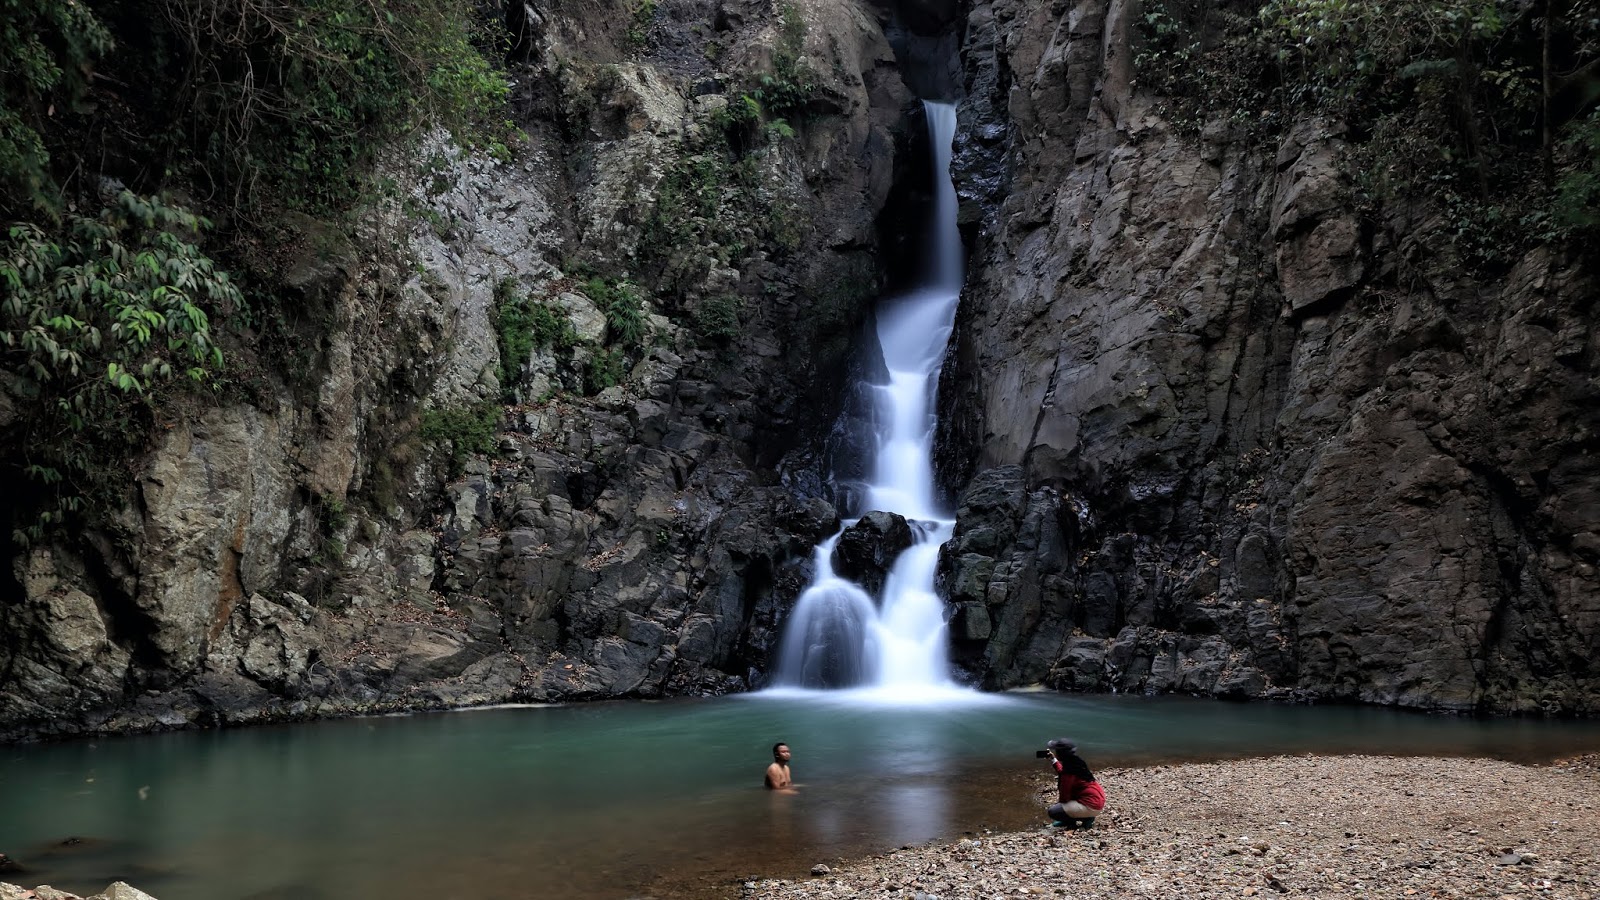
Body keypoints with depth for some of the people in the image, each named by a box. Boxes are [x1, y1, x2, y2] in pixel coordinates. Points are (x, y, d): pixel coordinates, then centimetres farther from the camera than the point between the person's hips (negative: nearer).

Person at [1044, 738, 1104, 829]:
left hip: (1091, 806, -10)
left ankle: (1086, 819, -2)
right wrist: (1053, 760, 22)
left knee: (1053, 812, -10)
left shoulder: (1069, 770, -21)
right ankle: (1069, 820, 19)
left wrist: (1056, 804, 4)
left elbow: (1065, 796, -14)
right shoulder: (1075, 761, 4)